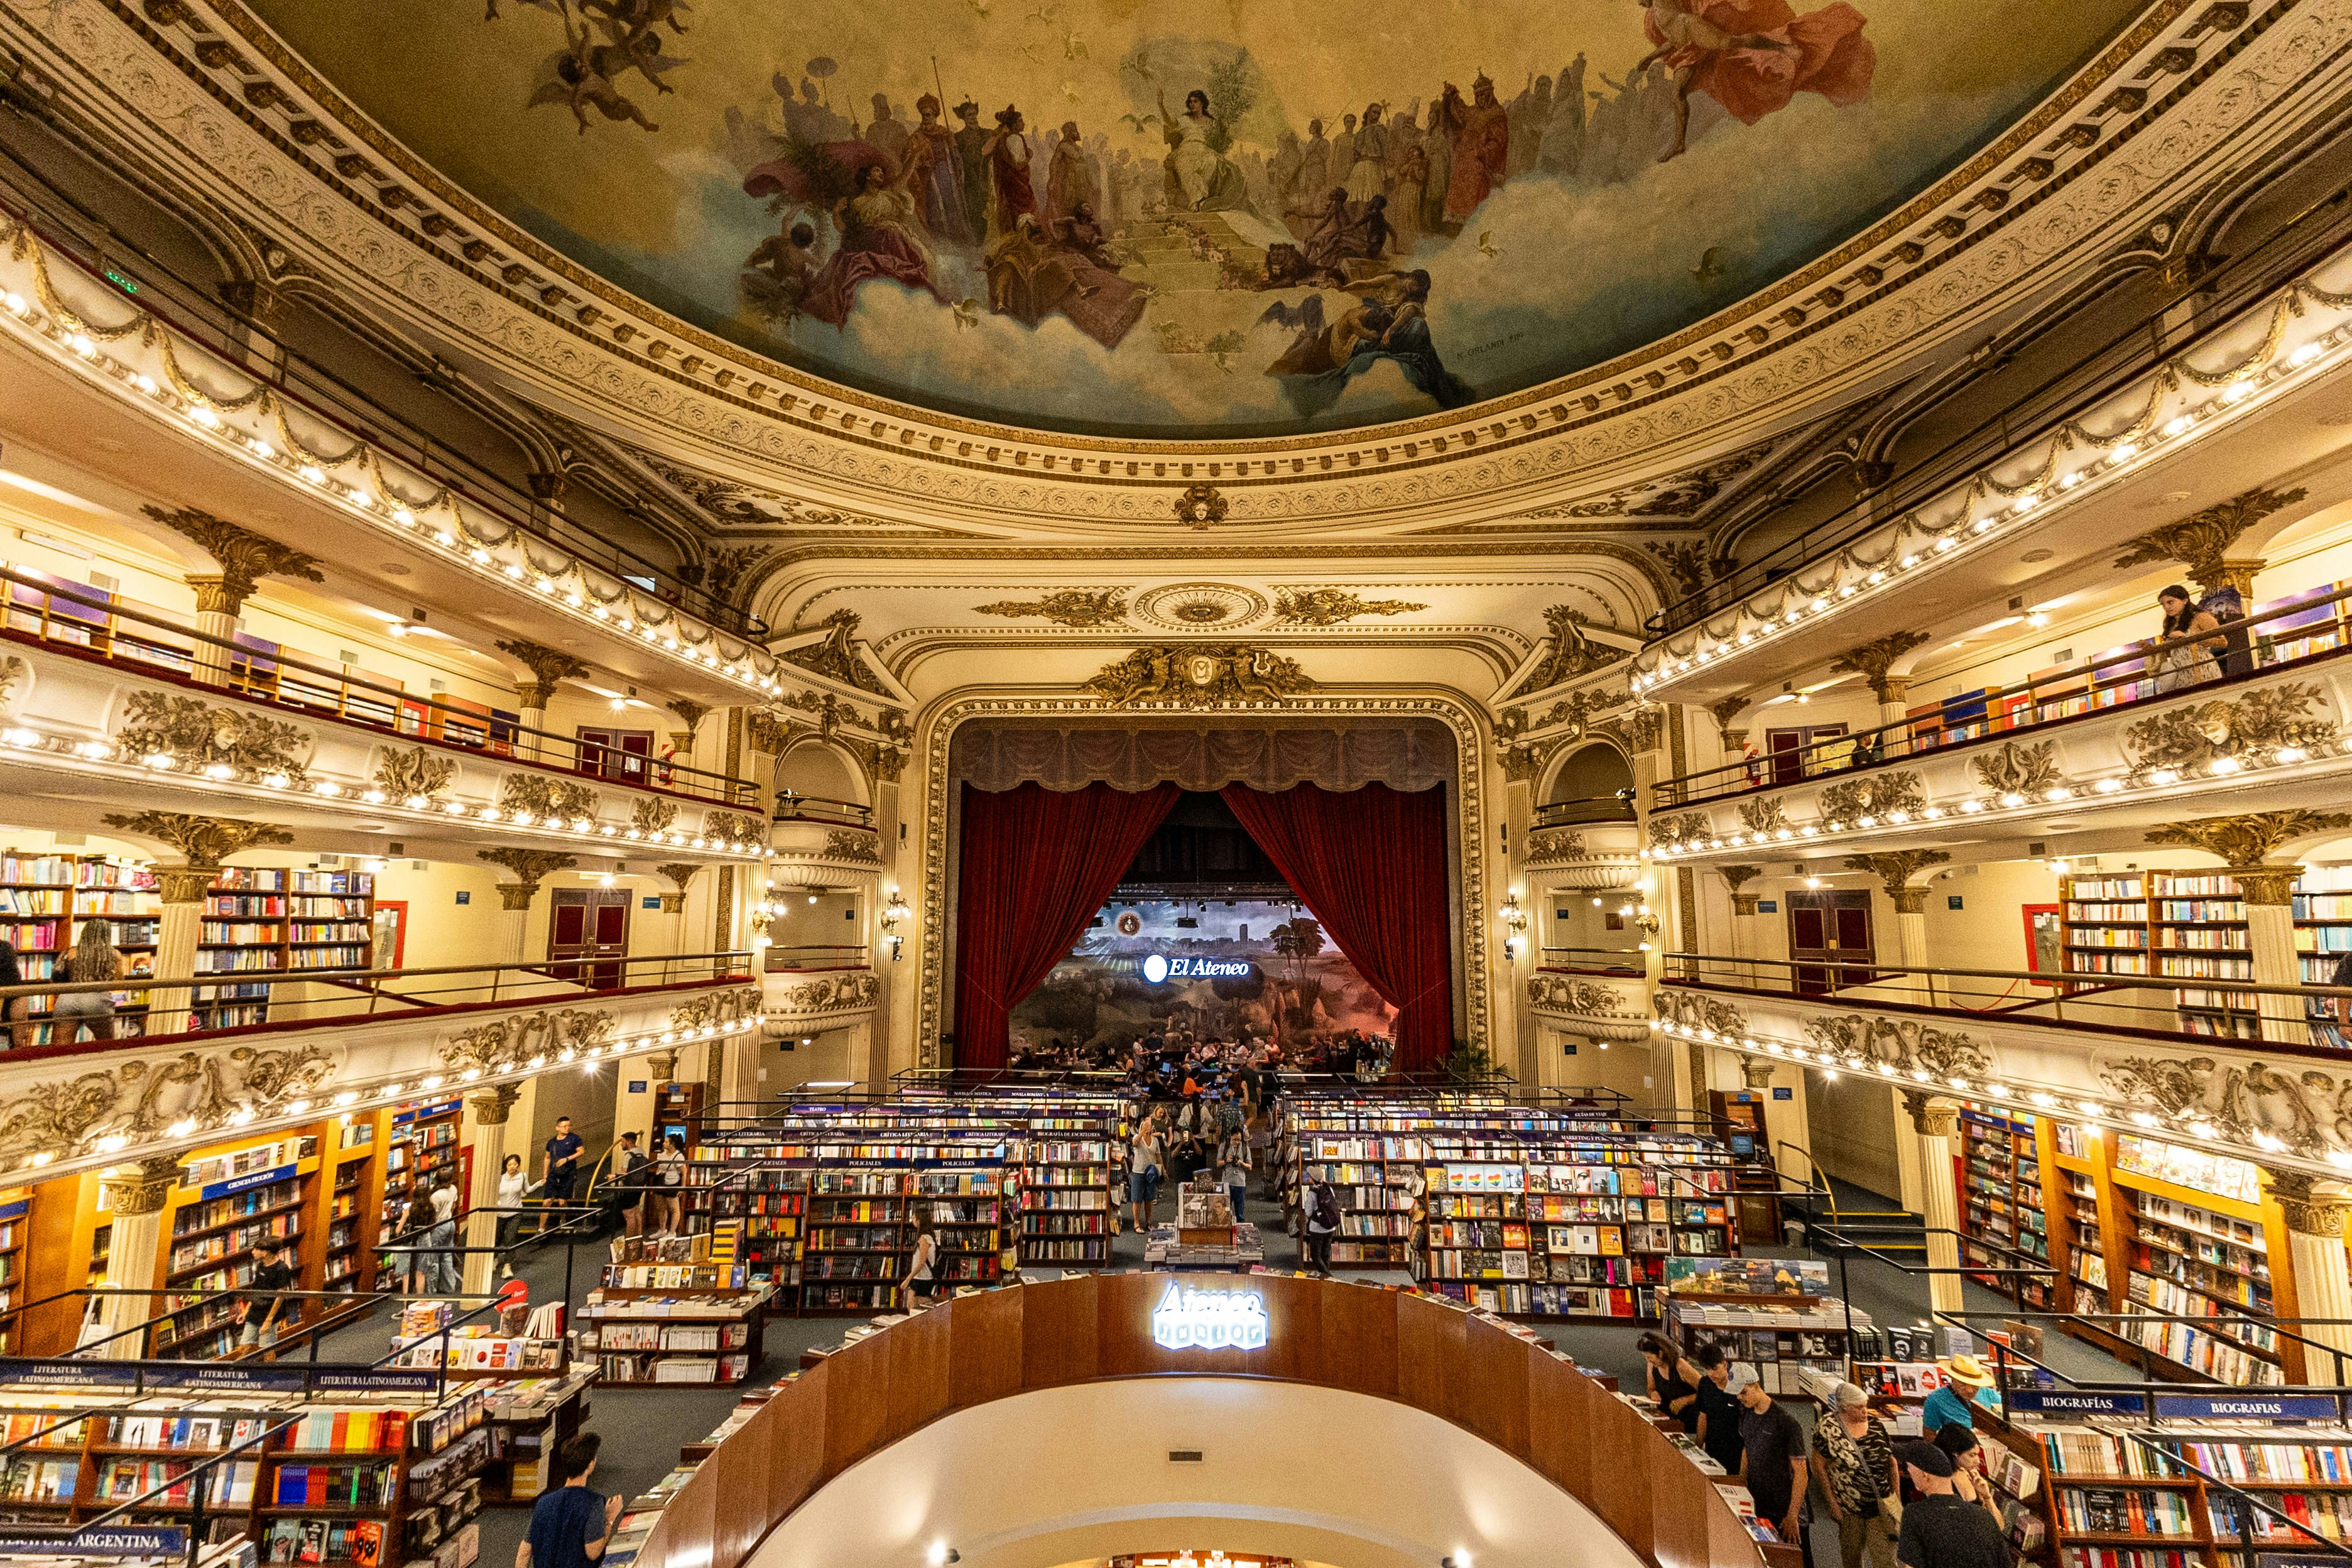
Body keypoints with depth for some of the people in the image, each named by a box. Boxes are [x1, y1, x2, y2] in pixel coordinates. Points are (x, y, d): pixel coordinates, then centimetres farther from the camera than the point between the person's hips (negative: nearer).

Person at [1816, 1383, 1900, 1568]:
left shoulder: (1876, 1424, -2)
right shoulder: (1828, 1430, -14)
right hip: (1849, 1506, -2)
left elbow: (1892, 1461, 8)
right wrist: (1832, 1502, -11)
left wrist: (1897, 1497, 6)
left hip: (1882, 1505, 2)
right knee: (1851, 1553, 16)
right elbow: (1819, 1466, -11)